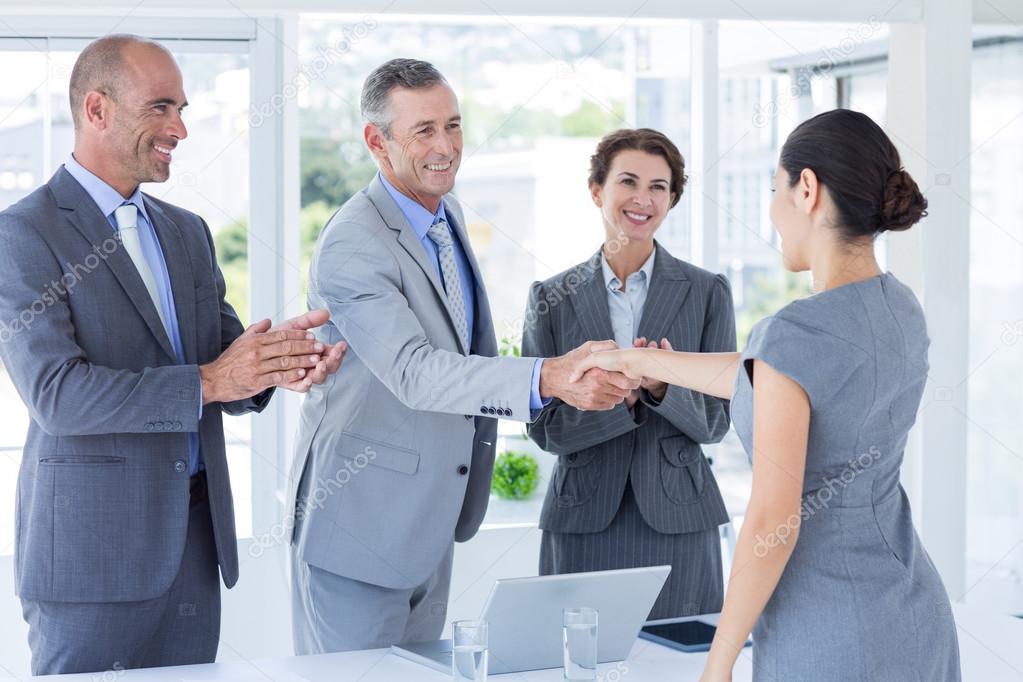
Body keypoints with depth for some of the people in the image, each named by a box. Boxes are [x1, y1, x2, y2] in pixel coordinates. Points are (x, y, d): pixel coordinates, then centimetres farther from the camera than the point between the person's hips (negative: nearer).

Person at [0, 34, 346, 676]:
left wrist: (281, 361, -13)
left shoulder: (187, 231, 14)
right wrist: (206, 381, -23)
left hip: (195, 540, 6)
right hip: (92, 546, -6)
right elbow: (56, 393, -18)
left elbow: (229, 373, 11)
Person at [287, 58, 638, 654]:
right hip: (359, 519, -9)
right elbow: (414, 372, -36)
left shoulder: (447, 213, 6)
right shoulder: (353, 245, -23)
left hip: (431, 516, 9)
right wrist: (548, 377, -47)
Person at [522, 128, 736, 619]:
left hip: (678, 522, 0)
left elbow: (715, 421, 1)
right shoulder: (551, 298, 4)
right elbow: (544, 427, -1)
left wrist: (664, 387, -19)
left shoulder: (707, 292, 3)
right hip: (583, 520, 0)